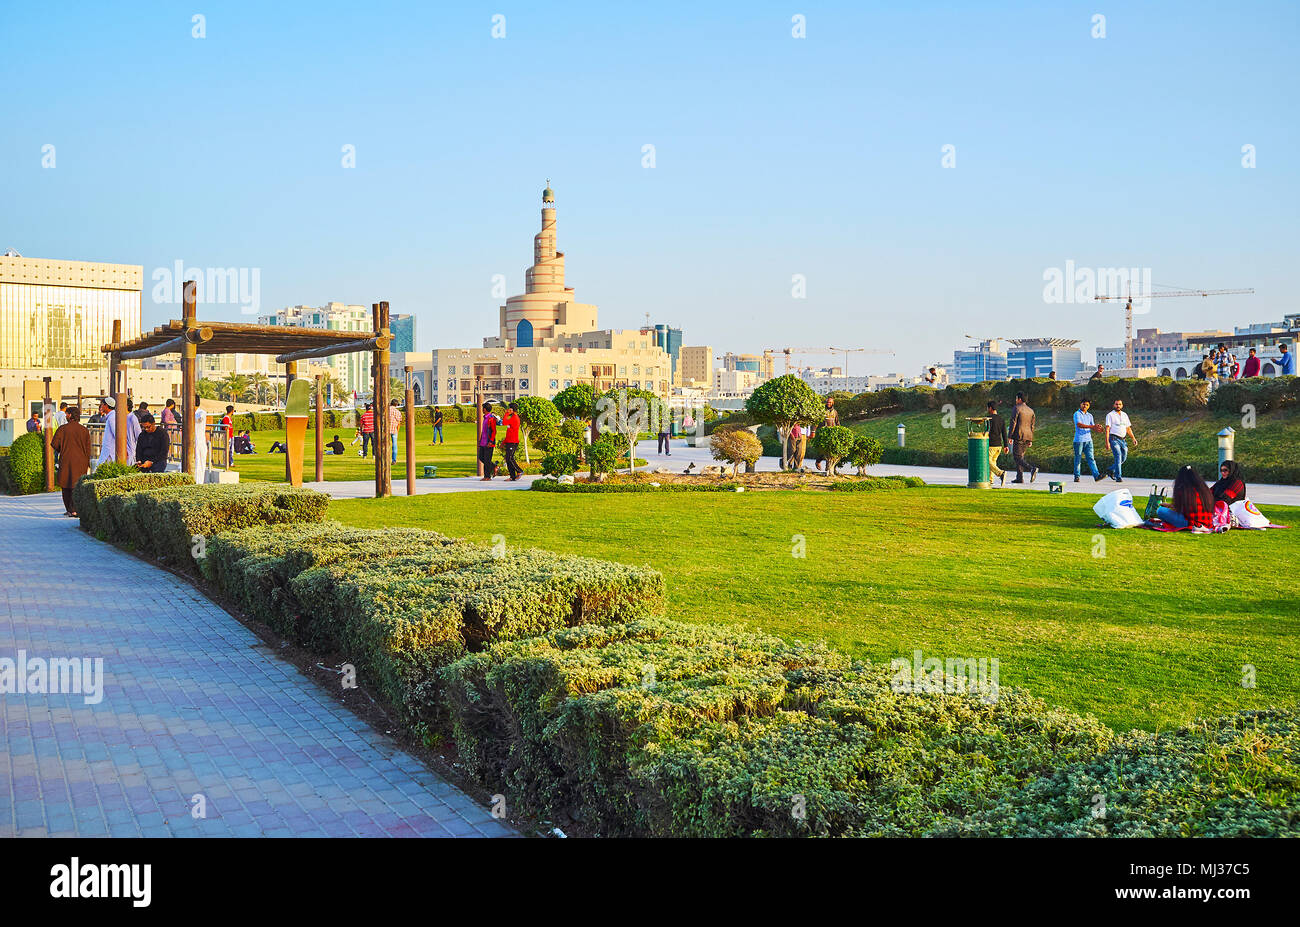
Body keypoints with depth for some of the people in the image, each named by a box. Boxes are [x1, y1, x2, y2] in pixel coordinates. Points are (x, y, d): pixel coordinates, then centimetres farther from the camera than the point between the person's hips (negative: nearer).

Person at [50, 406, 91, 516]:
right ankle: (75, 510, -8)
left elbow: (54, 443, -8)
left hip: (66, 461, -1)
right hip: (81, 462, 1)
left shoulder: (62, 429, -4)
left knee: (66, 486, 11)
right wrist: (87, 463, 10)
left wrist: (60, 451, 14)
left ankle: (69, 509, 15)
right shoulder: (85, 430, 2)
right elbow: (88, 448, 3)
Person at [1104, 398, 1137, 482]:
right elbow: (1107, 429, -7)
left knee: (1123, 458, 8)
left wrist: (1133, 438, 9)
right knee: (1118, 457, -16)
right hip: (1114, 439, -6)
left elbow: (1128, 428, 19)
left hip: (1123, 440, 6)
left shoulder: (1124, 415, 16)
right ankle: (1118, 477, -15)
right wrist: (1107, 441, -16)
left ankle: (1112, 470, 30)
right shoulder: (1110, 415, -1)